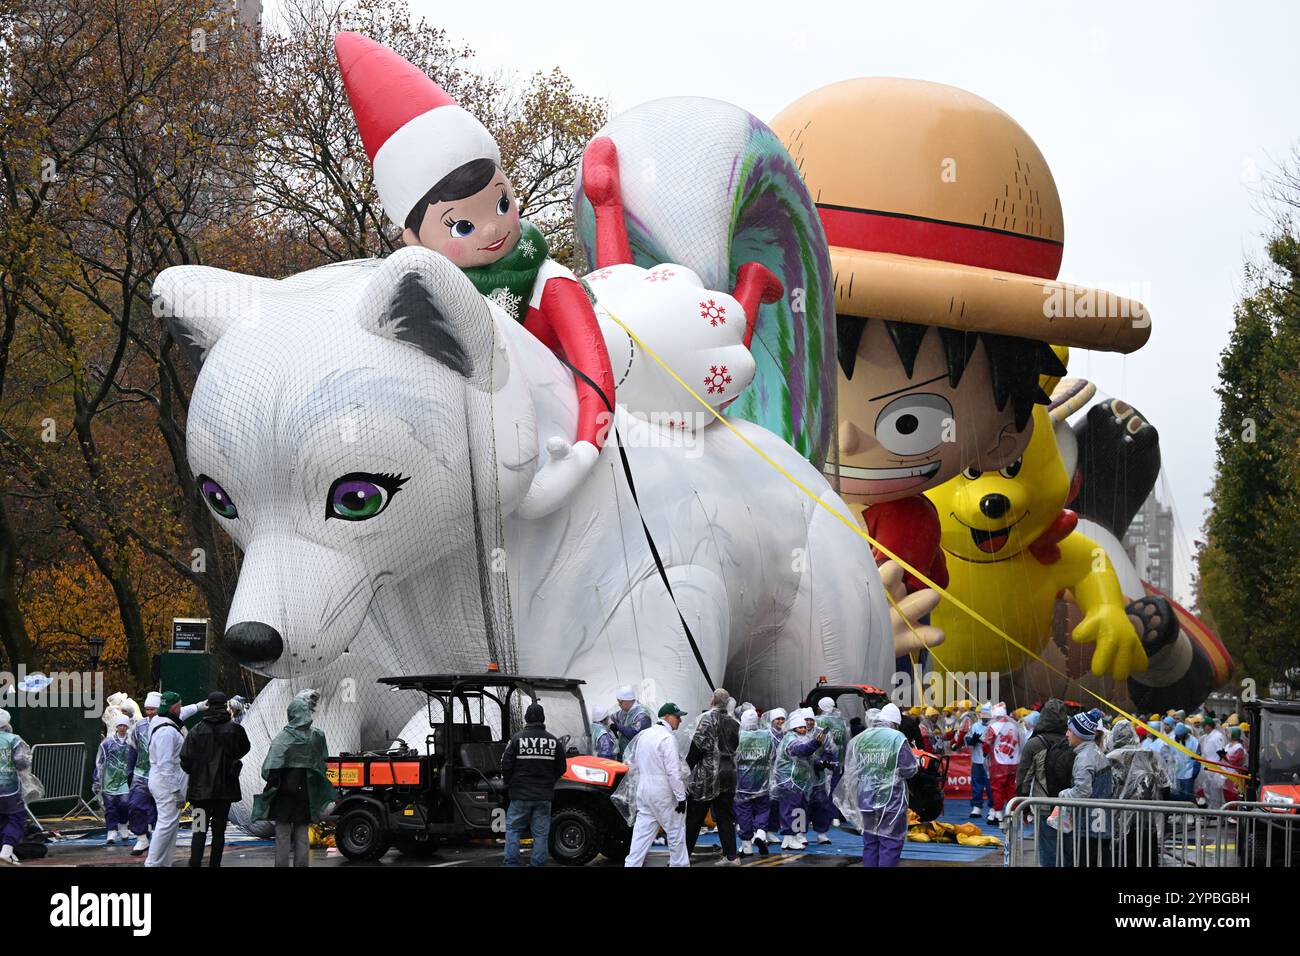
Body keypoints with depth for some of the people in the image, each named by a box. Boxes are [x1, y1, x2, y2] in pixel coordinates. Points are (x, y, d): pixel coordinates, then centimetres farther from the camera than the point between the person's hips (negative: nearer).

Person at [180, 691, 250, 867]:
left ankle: (195, 863, -9)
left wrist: (193, 773, 11)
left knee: (199, 830, 2)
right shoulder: (234, 729, -6)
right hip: (225, 787, 0)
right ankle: (215, 863, 8)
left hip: (201, 788, 0)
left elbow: (185, 759, -7)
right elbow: (244, 749, 12)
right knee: (219, 830, 9)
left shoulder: (196, 731, -6)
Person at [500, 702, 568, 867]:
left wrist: (509, 784, 13)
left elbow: (506, 765, -5)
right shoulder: (553, 740, 0)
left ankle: (511, 862, 3)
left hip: (520, 793, -2)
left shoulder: (518, 738, -8)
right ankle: (538, 863, 7)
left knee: (513, 828, 7)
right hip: (544, 795, 2)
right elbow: (561, 768, 7)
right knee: (541, 832, 7)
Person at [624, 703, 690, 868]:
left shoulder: (643, 735, 8)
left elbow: (635, 764, 17)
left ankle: (631, 864, 3)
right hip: (663, 793, -7)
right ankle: (679, 863, 17)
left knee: (643, 832, 8)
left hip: (644, 791, 7)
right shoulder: (667, 738, -17)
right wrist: (681, 797, -14)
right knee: (676, 831, 8)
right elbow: (673, 772, -20)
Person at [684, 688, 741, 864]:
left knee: (693, 818, 0)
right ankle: (730, 855, 6)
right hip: (728, 775, 6)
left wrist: (687, 766, -6)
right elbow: (736, 747, 15)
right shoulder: (733, 722, 11)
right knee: (725, 816, 9)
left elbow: (698, 744, -15)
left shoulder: (708, 717, -9)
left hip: (707, 774, -6)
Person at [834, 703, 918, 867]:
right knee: (890, 844, -1)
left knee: (870, 843, 12)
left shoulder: (860, 738, 3)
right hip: (891, 800, -5)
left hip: (866, 800, 5)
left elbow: (849, 769, 9)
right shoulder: (898, 739, -11)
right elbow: (909, 770, -9)